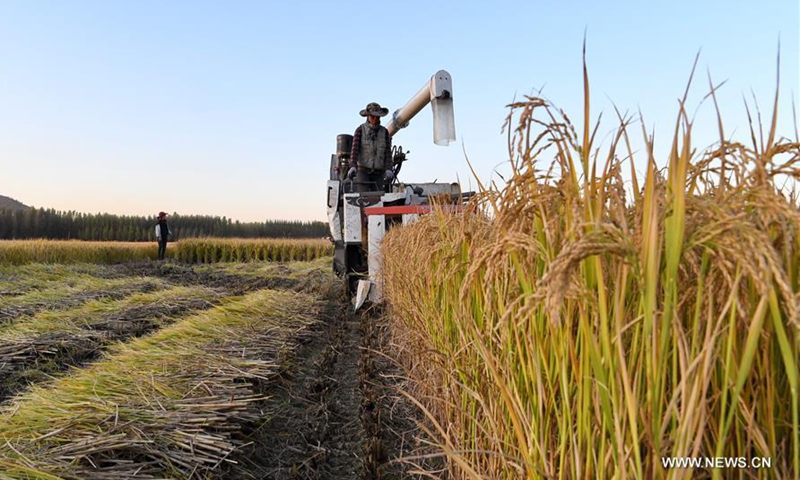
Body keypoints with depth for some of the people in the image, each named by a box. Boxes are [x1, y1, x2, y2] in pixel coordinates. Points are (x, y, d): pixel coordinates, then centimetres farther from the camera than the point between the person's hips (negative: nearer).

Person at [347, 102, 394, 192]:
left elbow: (388, 152, 0)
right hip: (363, 171, -2)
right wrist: (352, 167, -25)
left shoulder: (384, 132, 6)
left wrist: (388, 169, -12)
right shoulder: (360, 130, -1)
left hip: (379, 172, 2)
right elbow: (354, 149, -10)